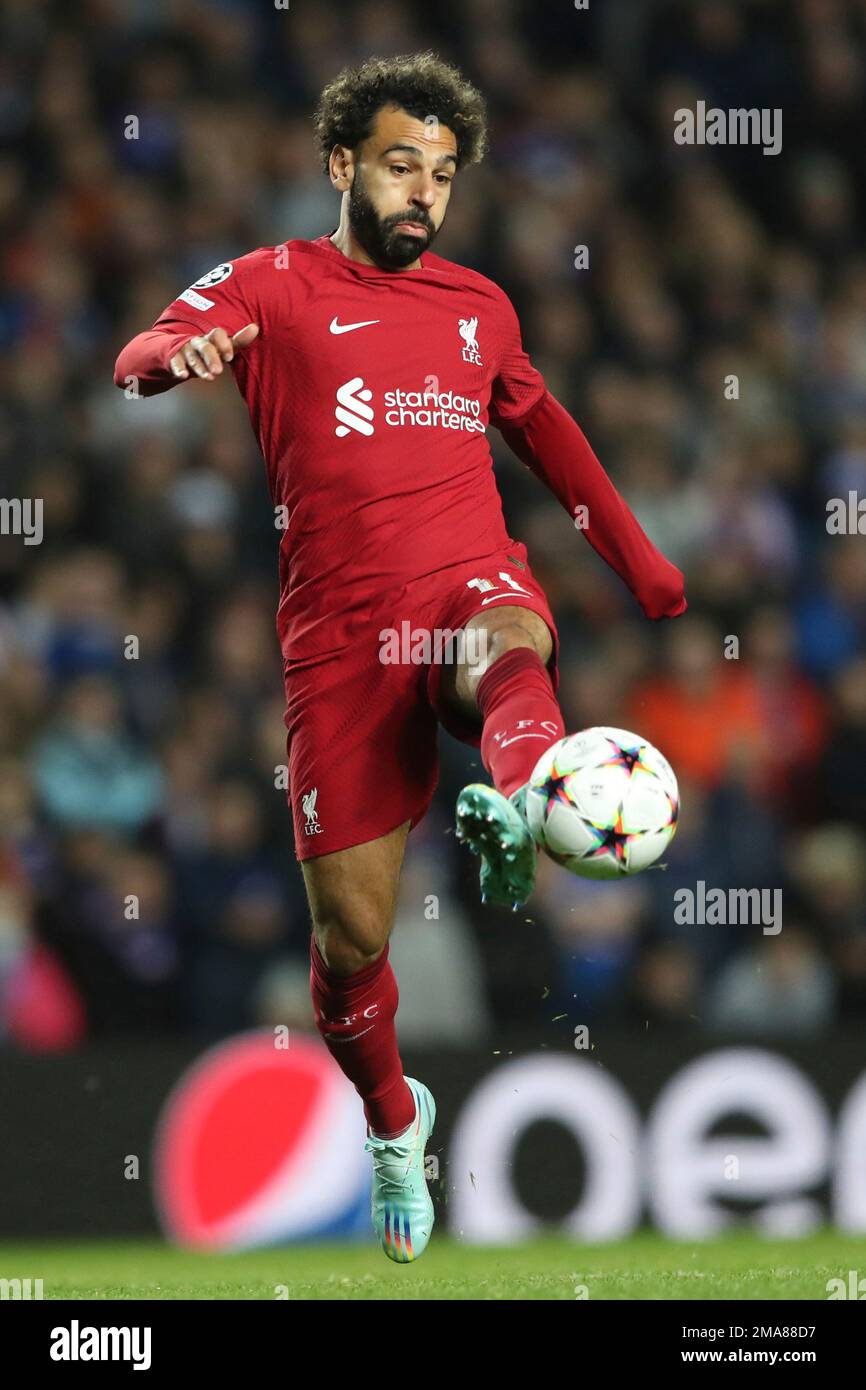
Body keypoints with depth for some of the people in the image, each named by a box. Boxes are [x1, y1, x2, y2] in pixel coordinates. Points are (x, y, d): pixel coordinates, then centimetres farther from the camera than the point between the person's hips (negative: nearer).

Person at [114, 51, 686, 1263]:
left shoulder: (477, 306, 18)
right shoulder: (274, 286, 7)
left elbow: (539, 423, 36)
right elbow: (141, 359, -11)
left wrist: (639, 559, 38)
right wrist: (181, 355, -36)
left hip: (472, 582, 2)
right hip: (343, 631, -2)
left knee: (511, 652, -39)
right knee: (350, 932, 0)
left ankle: (514, 808, -69)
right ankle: (394, 1126, 26)